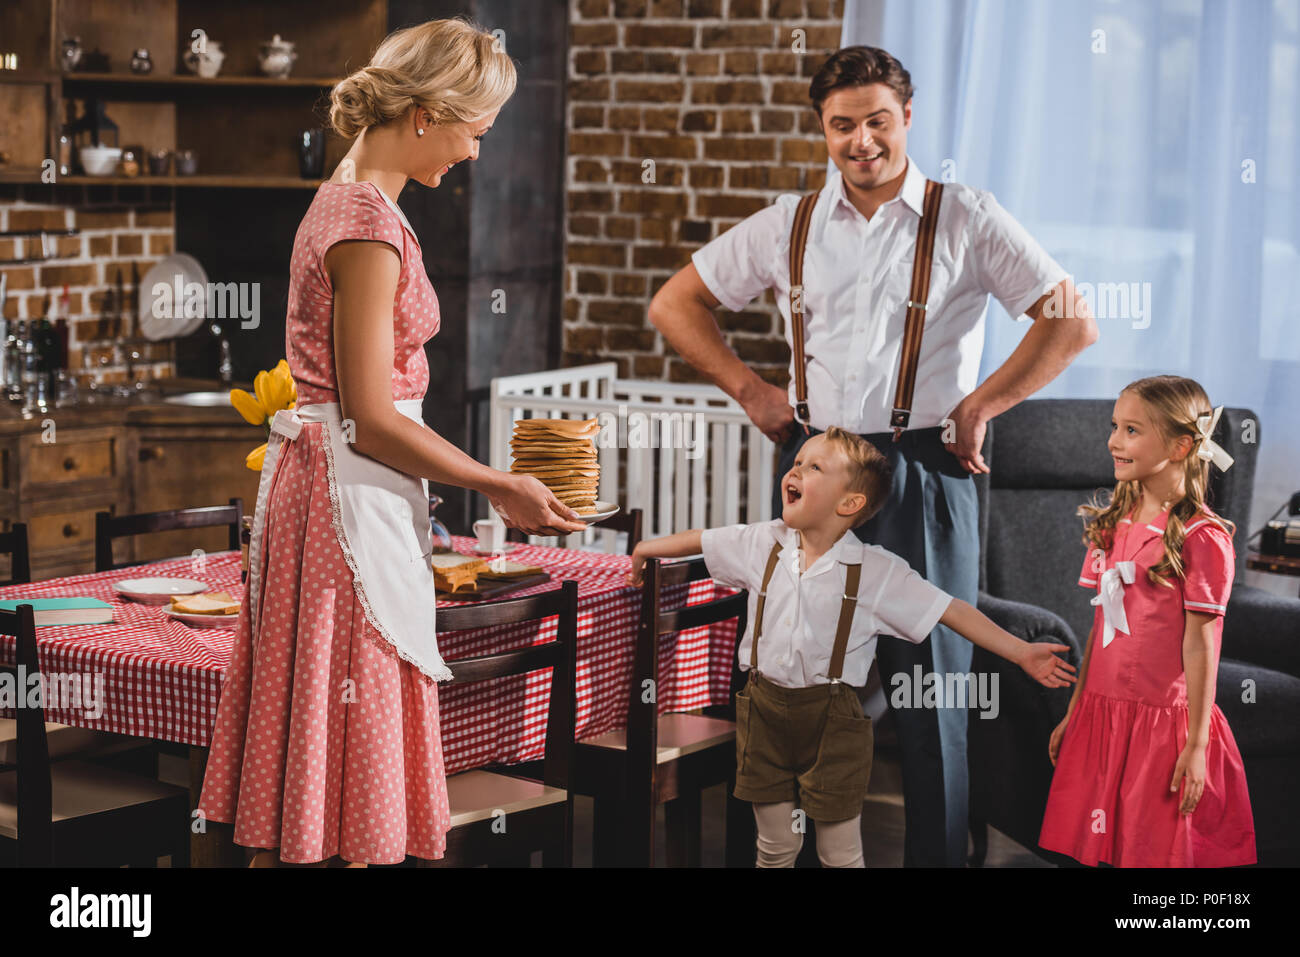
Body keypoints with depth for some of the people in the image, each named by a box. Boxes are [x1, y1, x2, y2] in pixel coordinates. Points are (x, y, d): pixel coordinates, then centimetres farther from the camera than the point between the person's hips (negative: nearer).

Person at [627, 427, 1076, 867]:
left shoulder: (877, 572, -12)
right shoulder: (763, 544, -2)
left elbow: (951, 611, -10)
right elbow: (702, 540, 16)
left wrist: (1022, 652, -13)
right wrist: (648, 547, 30)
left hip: (832, 718, -3)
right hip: (765, 710, 3)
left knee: (841, 854, 6)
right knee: (775, 846, 15)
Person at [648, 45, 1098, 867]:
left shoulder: (968, 221, 1)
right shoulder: (788, 225, 9)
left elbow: (1073, 323, -3)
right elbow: (676, 305, 17)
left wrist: (979, 406, -5)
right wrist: (753, 391, 7)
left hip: (924, 471, -3)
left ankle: (937, 855, 9)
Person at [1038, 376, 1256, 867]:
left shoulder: (1201, 537, -12)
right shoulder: (1113, 524, 9)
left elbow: (1199, 644, -12)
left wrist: (1197, 746, -11)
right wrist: (1075, 712, 15)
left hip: (1164, 721, -6)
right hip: (1101, 715, 6)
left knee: (1155, 851, 2)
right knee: (1089, 843, 10)